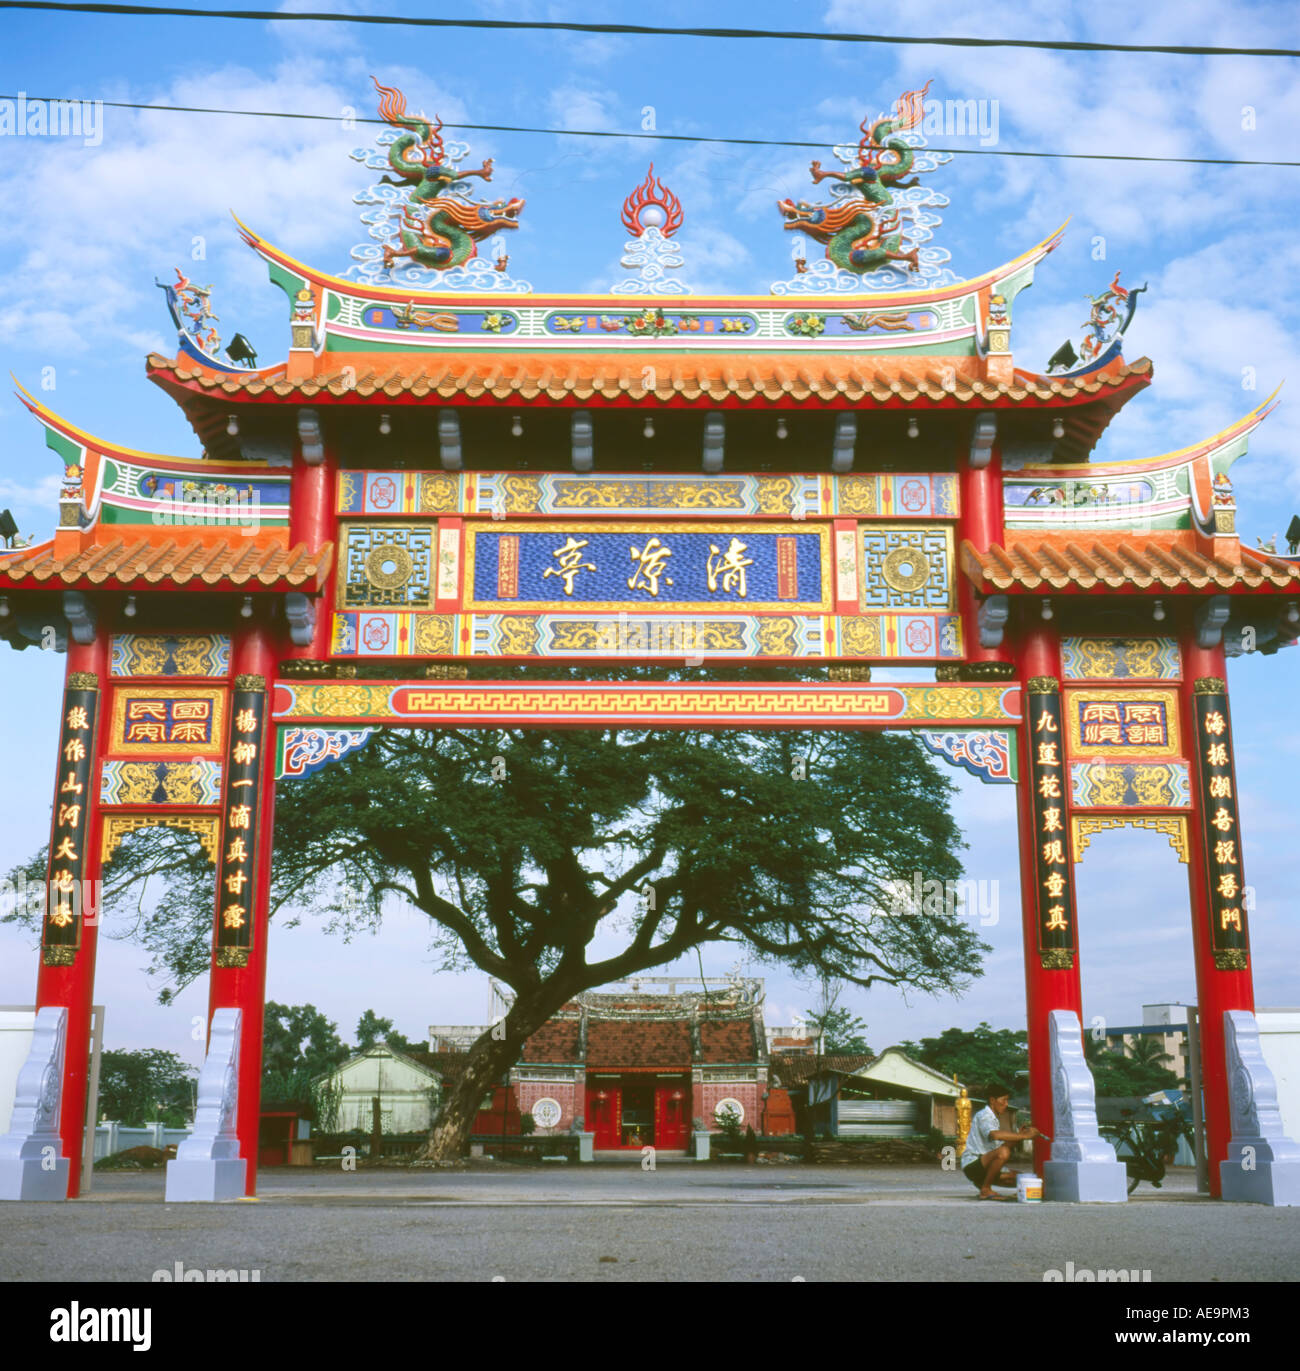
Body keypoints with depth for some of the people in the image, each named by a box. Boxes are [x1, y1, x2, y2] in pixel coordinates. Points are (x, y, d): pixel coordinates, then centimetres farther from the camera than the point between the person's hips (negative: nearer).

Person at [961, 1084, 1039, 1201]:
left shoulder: (995, 1119, 19)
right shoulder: (983, 1116, -11)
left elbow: (1005, 1144, 11)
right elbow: (994, 1135, -32)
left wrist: (1019, 1135, -4)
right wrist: (1024, 1136, -32)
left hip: (984, 1166, 9)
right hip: (972, 1165, -9)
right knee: (1003, 1152, -33)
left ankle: (981, 1183, 13)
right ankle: (985, 1189, -18)